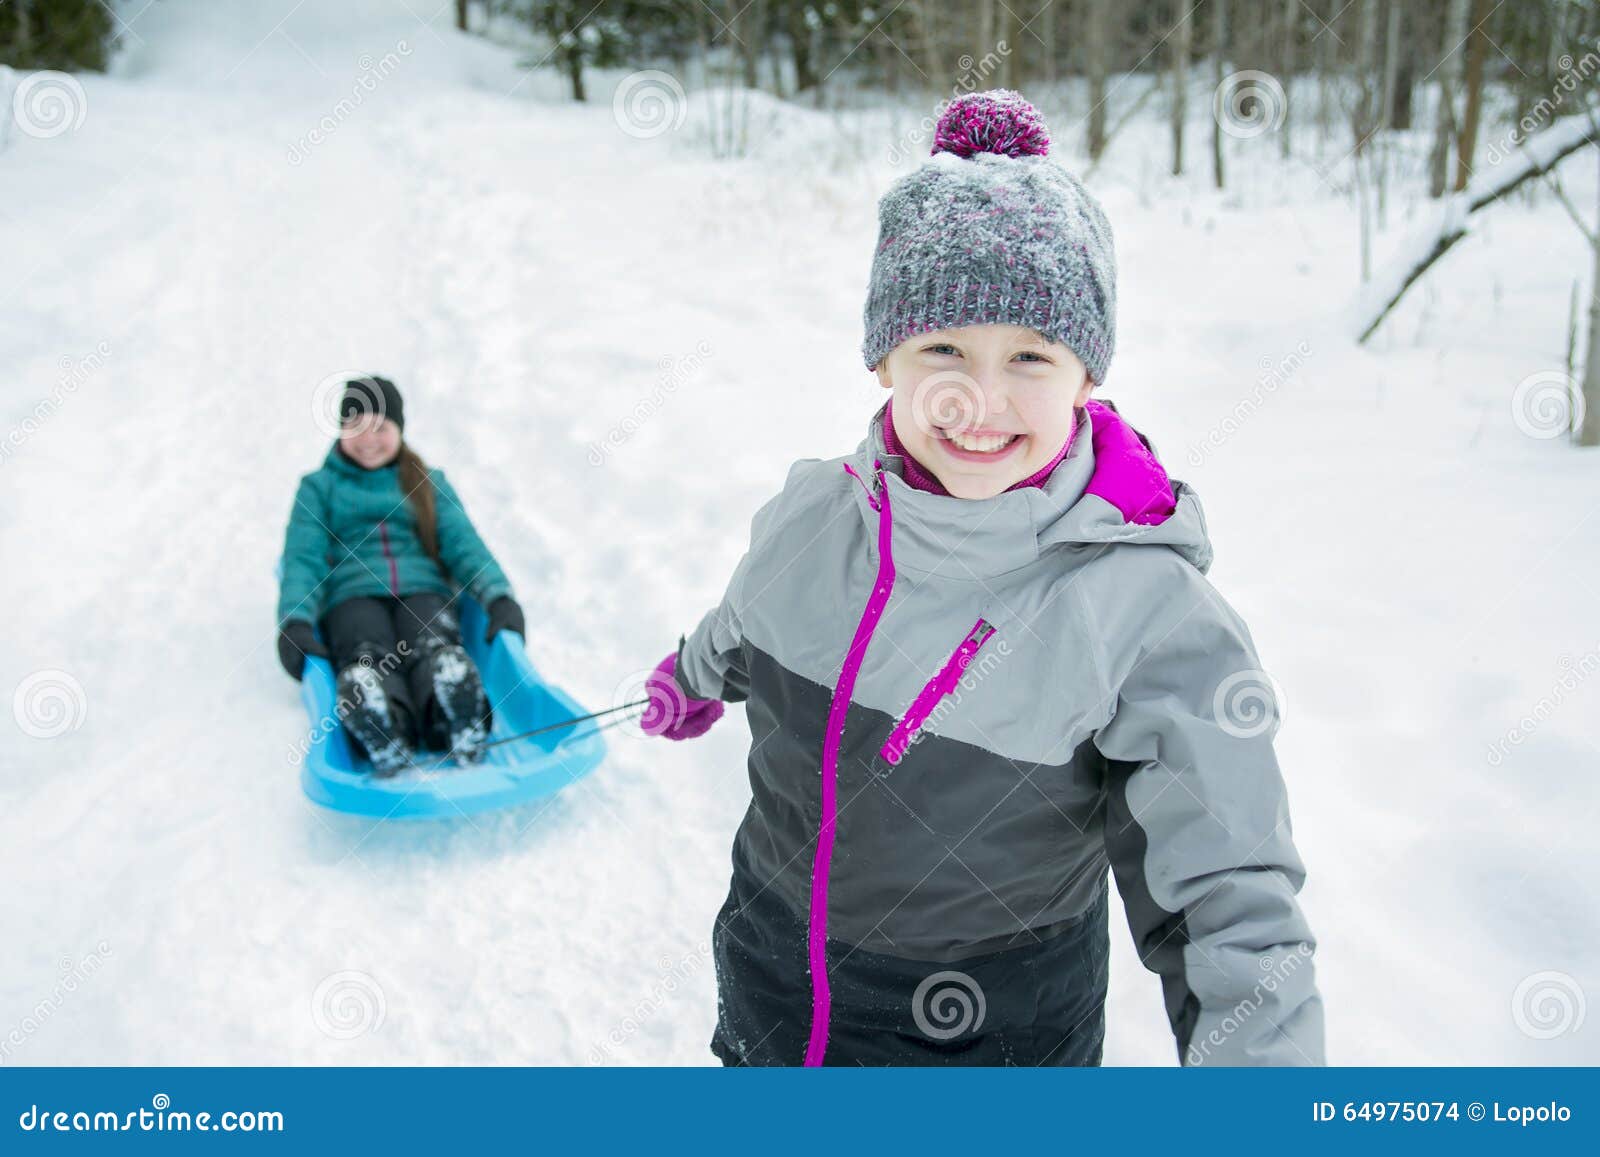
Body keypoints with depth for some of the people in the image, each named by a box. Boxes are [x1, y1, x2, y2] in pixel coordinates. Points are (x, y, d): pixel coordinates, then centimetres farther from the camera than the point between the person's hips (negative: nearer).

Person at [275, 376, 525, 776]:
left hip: (423, 592, 1)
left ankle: (469, 753, -55)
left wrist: (499, 597, -9)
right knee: (367, 665, -37)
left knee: (438, 655, -37)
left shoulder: (429, 484, 27)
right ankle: (389, 758, -57)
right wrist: (295, 622, -12)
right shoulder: (319, 487, 24)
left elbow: (463, 545, 12)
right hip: (353, 596, 0)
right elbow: (303, 559, 9)